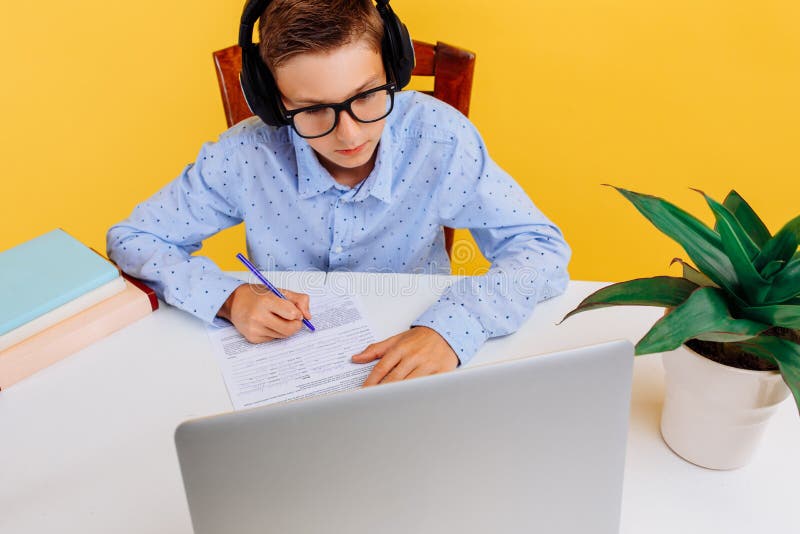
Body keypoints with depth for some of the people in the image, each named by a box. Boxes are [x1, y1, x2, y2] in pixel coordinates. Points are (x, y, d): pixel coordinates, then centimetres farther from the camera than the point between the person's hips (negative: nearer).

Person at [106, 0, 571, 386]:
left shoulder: (437, 137, -18)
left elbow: (544, 249, -16)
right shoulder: (245, 156, -16)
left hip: (413, 366, 0)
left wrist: (451, 329, -33)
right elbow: (131, 240, -5)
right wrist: (228, 297, -23)